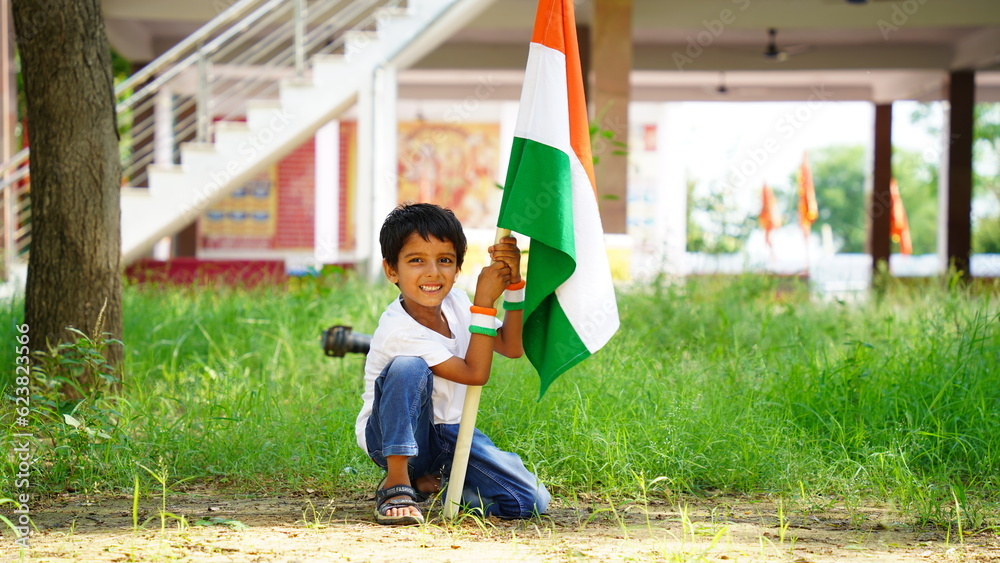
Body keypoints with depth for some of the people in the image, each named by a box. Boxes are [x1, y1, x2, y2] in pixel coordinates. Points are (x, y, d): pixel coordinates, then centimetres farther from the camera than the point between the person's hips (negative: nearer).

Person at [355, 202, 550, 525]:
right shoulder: (399, 330, -25)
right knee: (408, 368, -37)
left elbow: (511, 348, -2)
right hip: (393, 437, -6)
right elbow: (476, 373, -24)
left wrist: (514, 283, -13)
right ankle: (397, 484, -26)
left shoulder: (455, 303, -4)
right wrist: (485, 302, -27)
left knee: (530, 502, -12)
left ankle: (432, 482, 12)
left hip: (445, 433, 6)